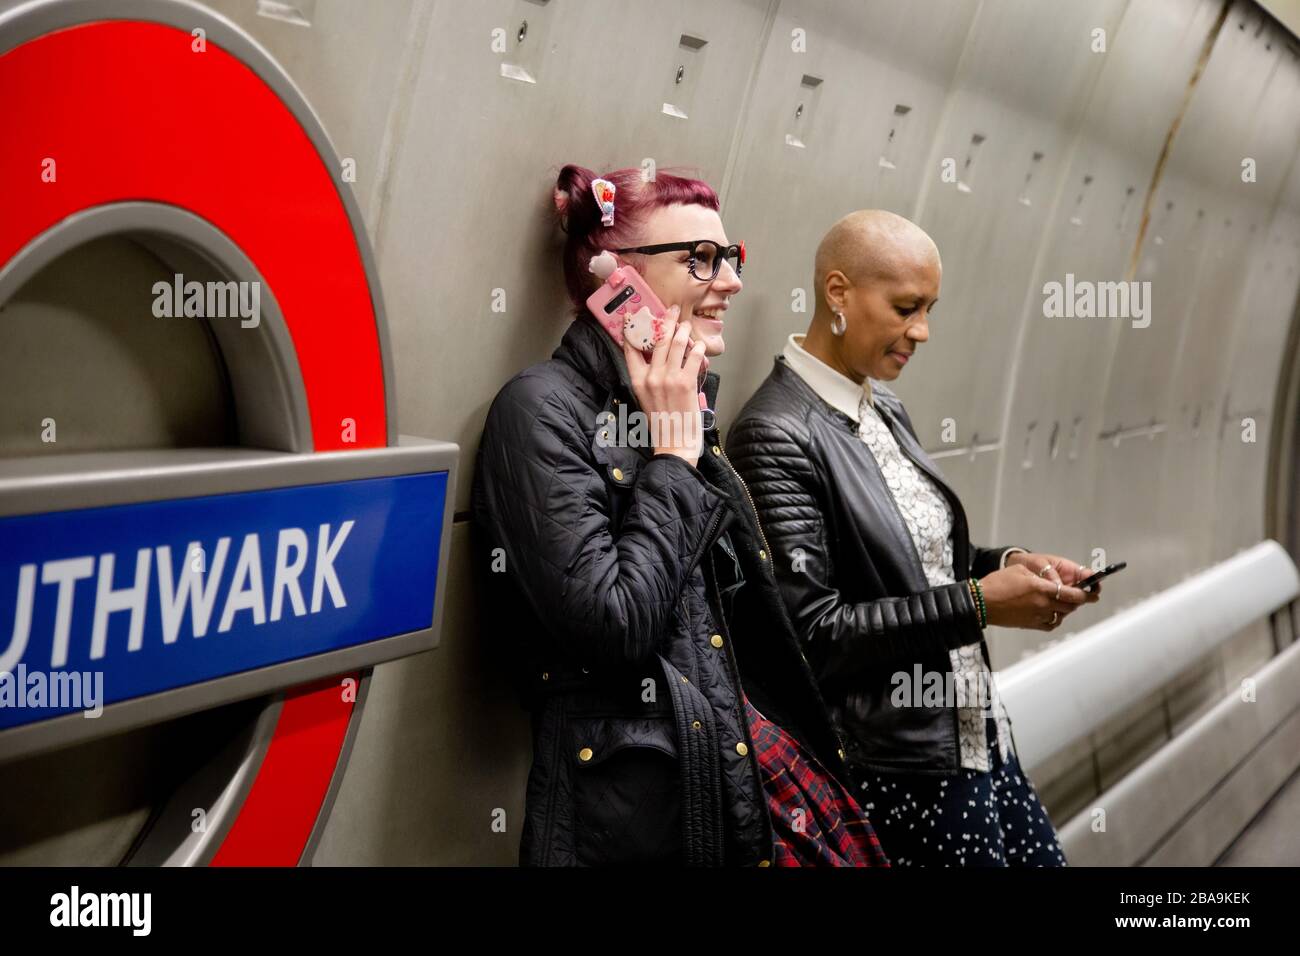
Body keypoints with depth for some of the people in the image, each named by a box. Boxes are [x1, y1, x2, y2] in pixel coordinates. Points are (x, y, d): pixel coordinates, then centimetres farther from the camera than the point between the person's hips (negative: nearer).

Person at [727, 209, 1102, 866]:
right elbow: (812, 632, -22)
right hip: (898, 774, -8)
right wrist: (977, 603, -20)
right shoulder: (776, 435, -18)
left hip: (979, 738, 8)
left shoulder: (885, 409, 8)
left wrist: (1008, 564, 0)